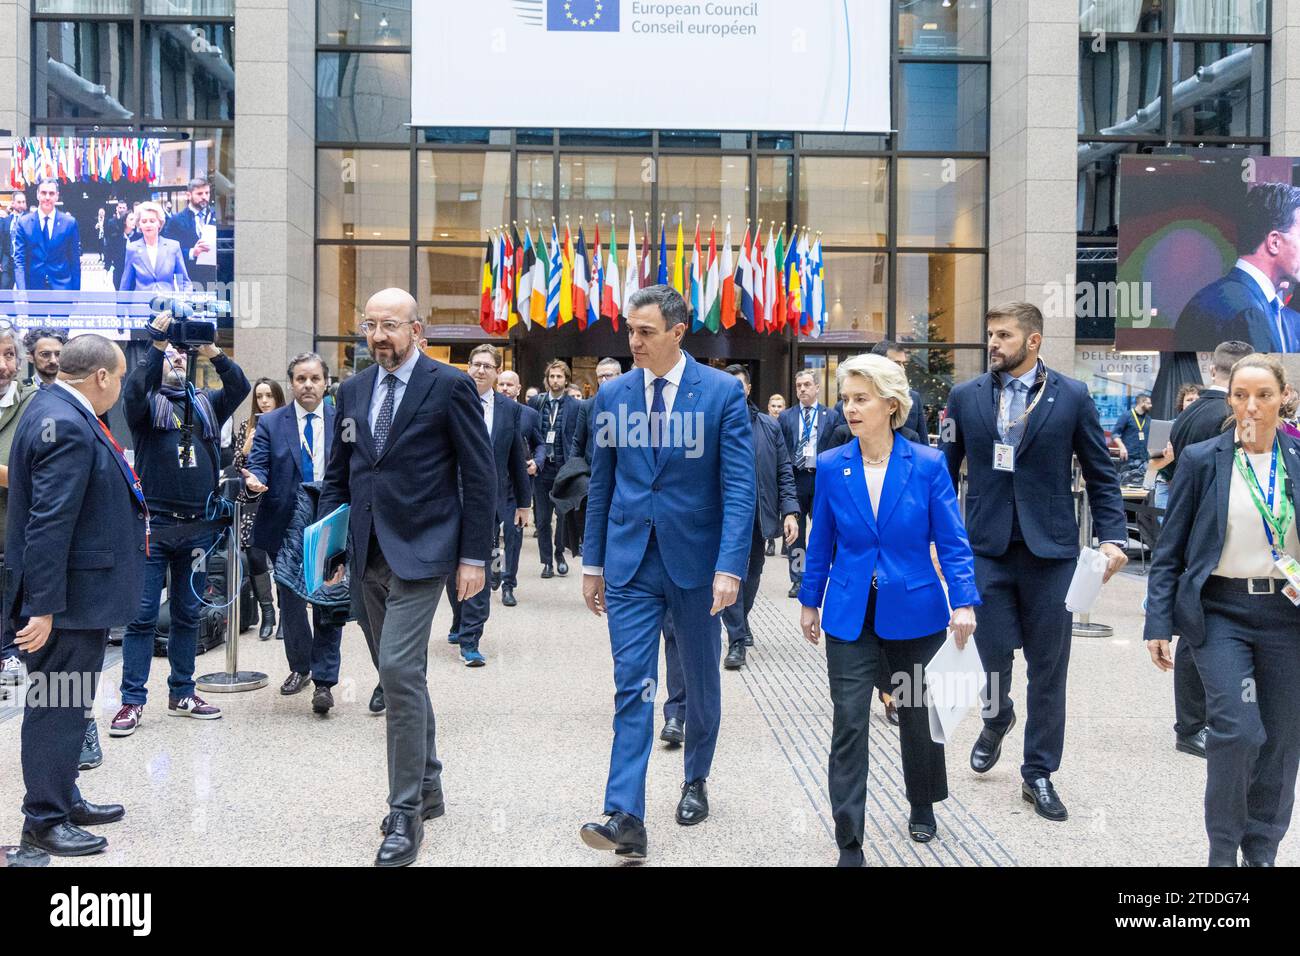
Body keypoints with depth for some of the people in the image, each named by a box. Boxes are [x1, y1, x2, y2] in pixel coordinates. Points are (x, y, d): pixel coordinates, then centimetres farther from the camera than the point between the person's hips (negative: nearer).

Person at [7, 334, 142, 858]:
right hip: (70, 598, -10)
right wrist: (43, 608, -24)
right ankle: (44, 823, 13)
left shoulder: (58, 408, 10)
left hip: (79, 593, 10)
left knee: (66, 706, 19)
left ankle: (63, 800, 32)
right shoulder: (67, 426, -22)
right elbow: (47, 525, -25)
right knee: (56, 708, 1)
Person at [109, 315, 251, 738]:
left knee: (187, 615, 12)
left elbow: (240, 388, -4)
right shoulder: (147, 402, 3)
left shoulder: (206, 403, 13)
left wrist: (213, 352, -17)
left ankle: (181, 694, 22)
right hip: (153, 525, -4)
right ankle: (133, 701, 5)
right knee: (142, 616, -2)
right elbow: (134, 389, -19)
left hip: (198, 526, 4)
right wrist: (156, 342, -25)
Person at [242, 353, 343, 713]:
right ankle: (300, 667, 34)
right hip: (285, 527, 1)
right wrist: (255, 480, -25)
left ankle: (323, 681, 4)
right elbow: (257, 465, -1)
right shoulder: (270, 423, 4)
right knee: (291, 603, 14)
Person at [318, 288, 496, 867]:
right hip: (370, 556, 6)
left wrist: (474, 556, -9)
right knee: (403, 674, 14)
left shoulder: (450, 386, -5)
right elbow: (337, 473, 16)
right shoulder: (353, 390, 12)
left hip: (420, 551, -6)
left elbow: (479, 476, -6)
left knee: (400, 670, -14)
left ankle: (406, 812, -5)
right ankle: (427, 787, 29)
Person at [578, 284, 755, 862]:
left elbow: (739, 486, -10)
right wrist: (593, 562, 9)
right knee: (632, 687, -5)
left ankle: (696, 781, 37)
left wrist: (730, 566, -19)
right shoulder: (612, 395, 3)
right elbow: (601, 484, 9)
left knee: (701, 683, 15)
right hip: (630, 563, 1)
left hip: (695, 560, -1)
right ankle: (626, 818, -7)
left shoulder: (723, 392, -7)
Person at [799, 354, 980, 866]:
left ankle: (923, 805, 42)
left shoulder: (928, 465, -8)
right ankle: (849, 843, 5)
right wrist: (810, 601, 11)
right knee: (849, 725, -3)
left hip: (915, 613, 0)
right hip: (851, 617, 1)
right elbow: (821, 542, 7)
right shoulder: (831, 467, -3)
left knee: (919, 715, 17)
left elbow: (952, 541, -5)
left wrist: (964, 602, -14)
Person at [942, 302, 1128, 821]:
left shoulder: (1072, 396, 0)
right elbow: (945, 471, 9)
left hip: (1050, 548, 0)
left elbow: (1101, 474, 3)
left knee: (1048, 665, 6)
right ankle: (996, 719, 34)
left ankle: (1038, 772, 22)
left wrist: (1112, 535, -7)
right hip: (987, 546, 1)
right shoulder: (966, 396, 4)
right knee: (994, 650, -1)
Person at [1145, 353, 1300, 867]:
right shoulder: (1201, 460, 0)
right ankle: (1222, 849, 9)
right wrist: (1158, 624, -5)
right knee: (1238, 731, -12)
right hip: (1221, 612, -2)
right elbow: (1169, 550, 0)